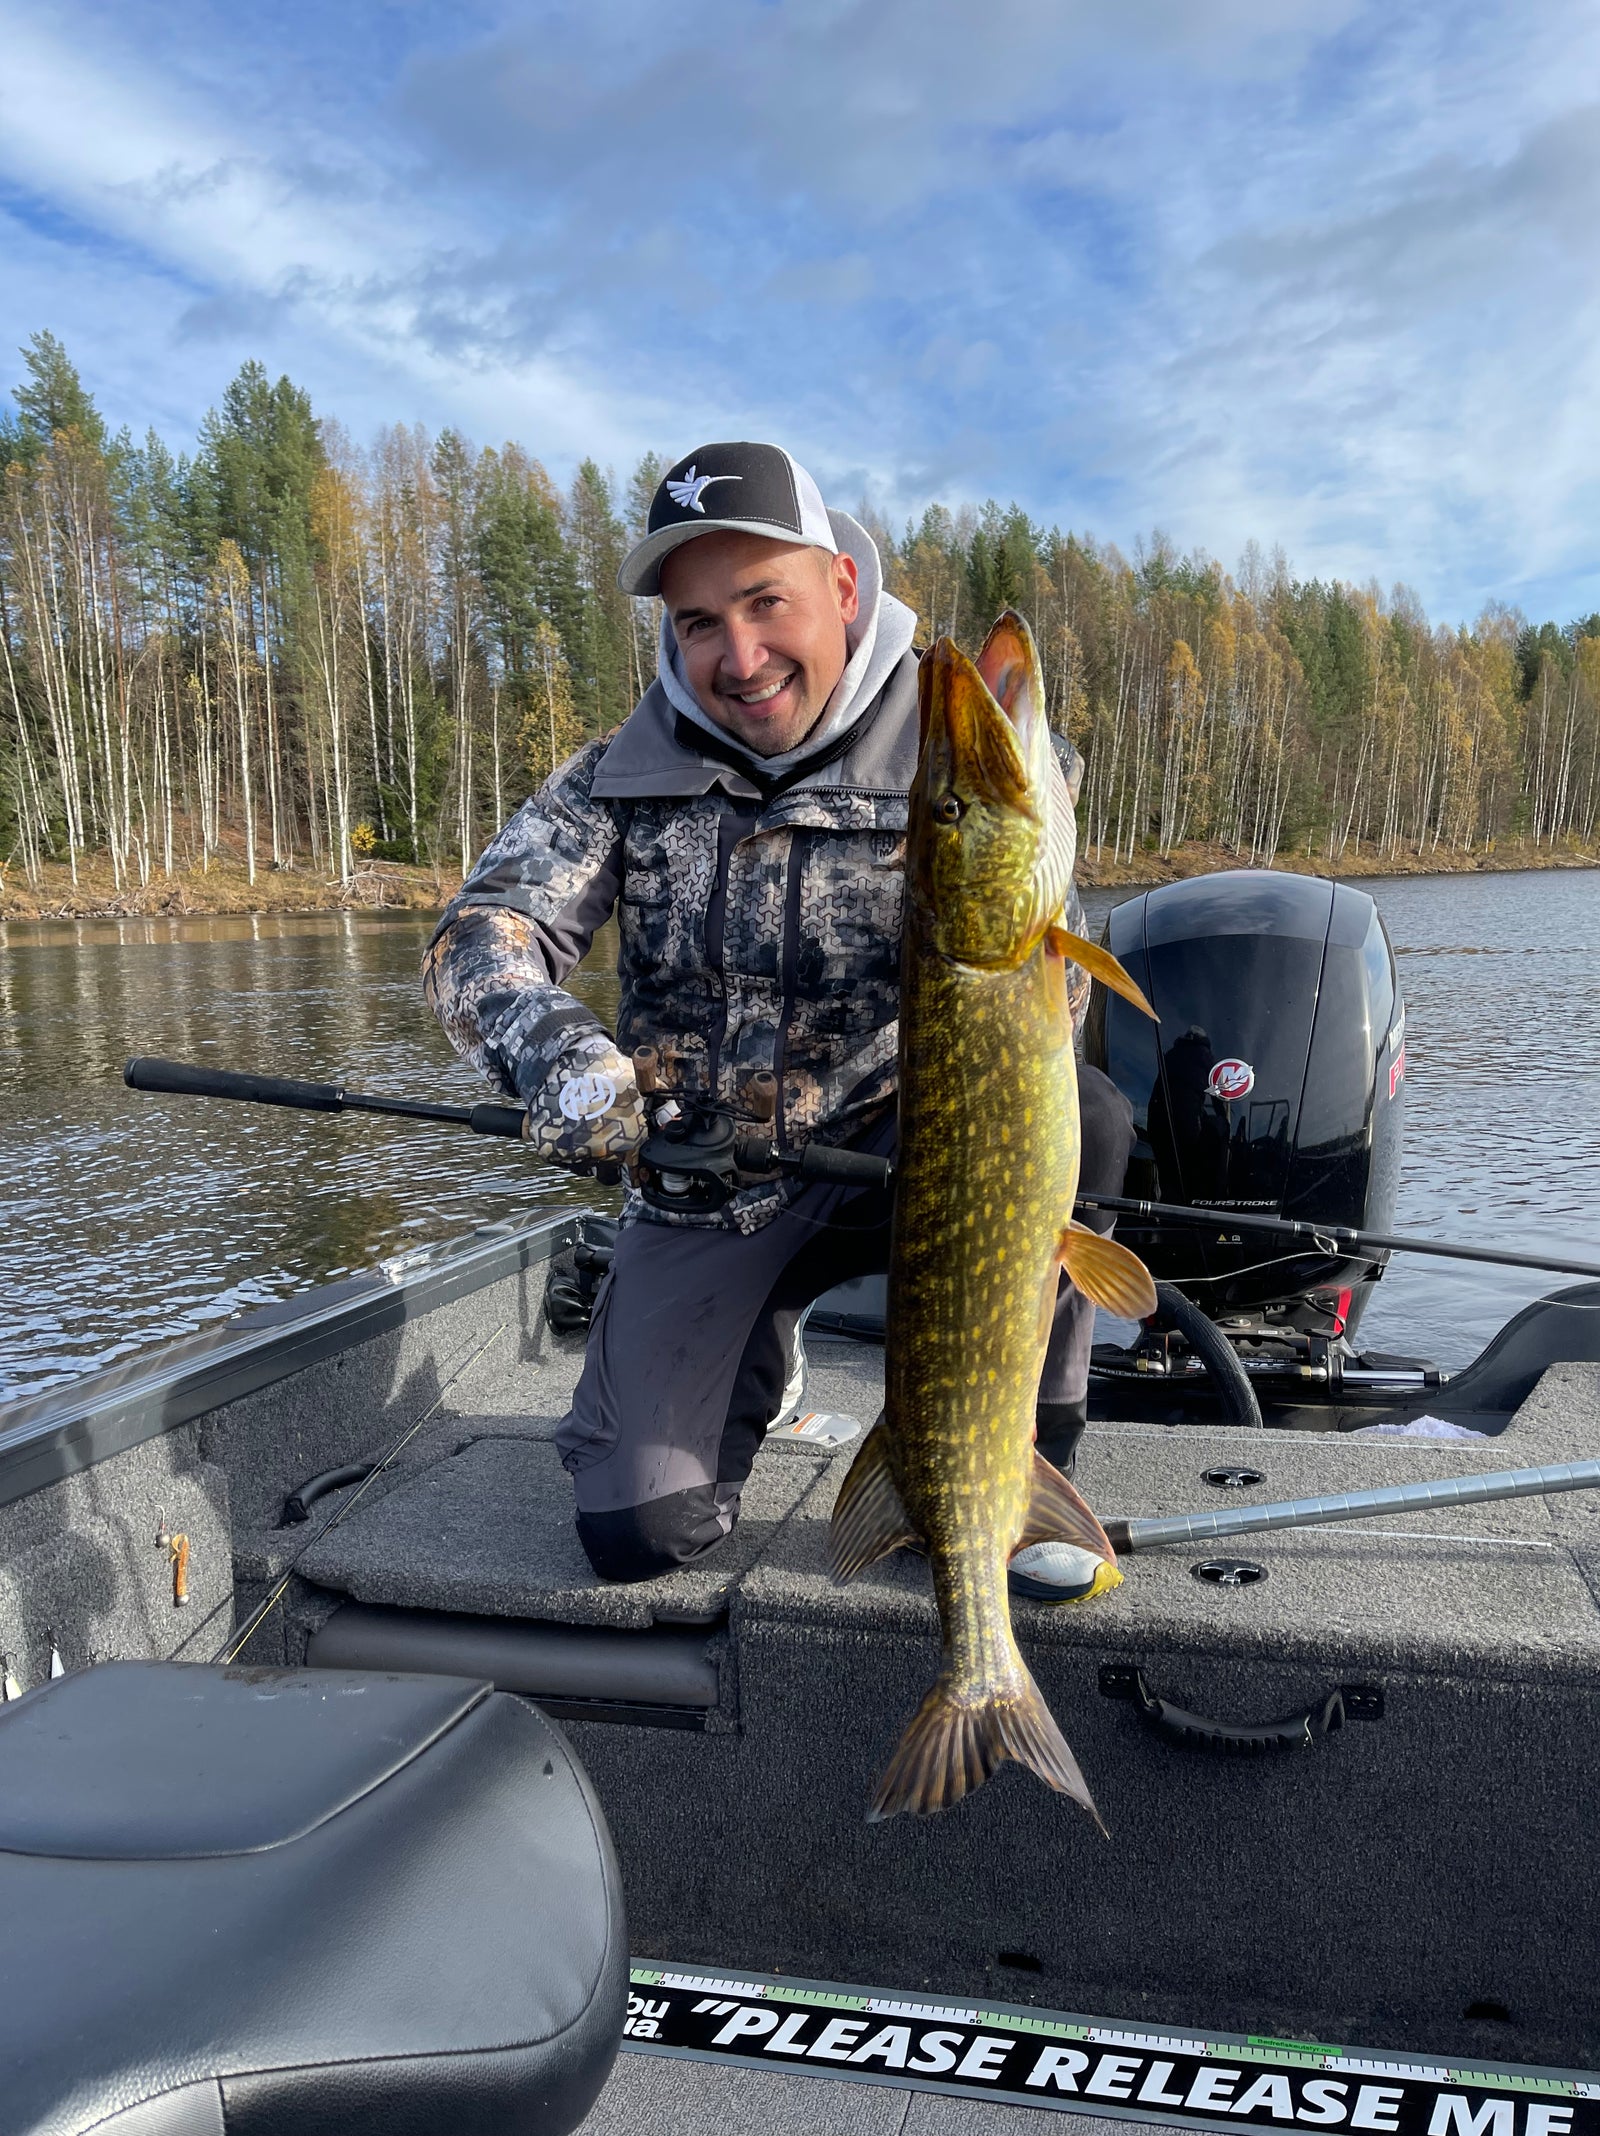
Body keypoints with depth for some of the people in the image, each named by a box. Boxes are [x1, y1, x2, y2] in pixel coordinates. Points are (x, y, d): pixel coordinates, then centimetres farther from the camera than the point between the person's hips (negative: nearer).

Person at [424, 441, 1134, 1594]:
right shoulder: (624, 775, 0)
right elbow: (481, 935, -11)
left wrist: (810, 1103, -37)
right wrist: (559, 1048, -35)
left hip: (894, 1153, -1)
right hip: (704, 1192, 2)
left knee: (1076, 1116, -33)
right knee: (641, 1530, -10)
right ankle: (759, 1344, 22)